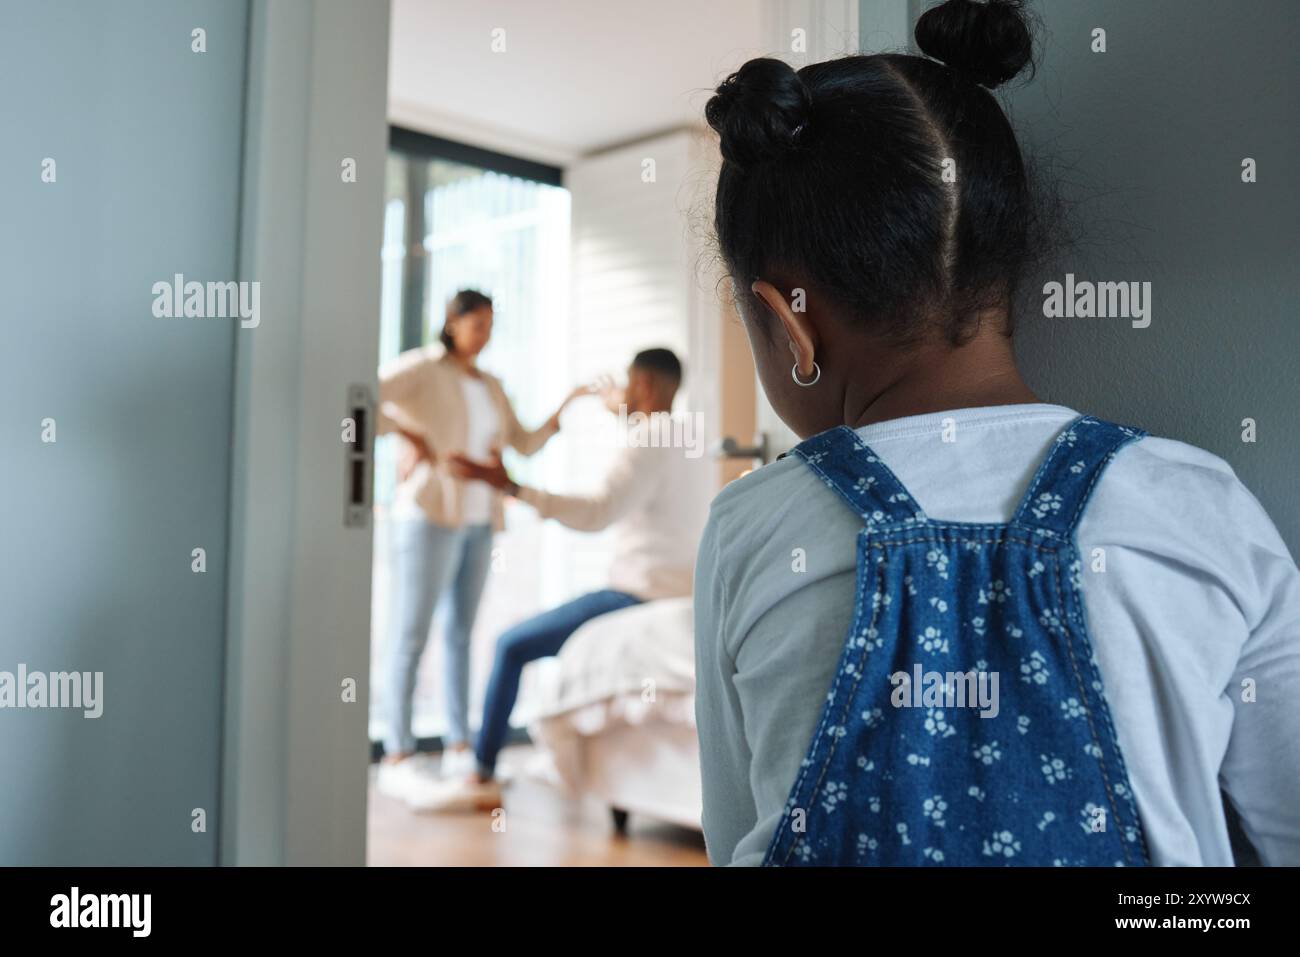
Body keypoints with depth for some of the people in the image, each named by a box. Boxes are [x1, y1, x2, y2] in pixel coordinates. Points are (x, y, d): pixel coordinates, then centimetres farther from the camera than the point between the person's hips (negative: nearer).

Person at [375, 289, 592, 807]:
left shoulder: (490, 386, 19)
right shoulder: (422, 367, -1)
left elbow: (525, 445, 18)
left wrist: (564, 409, 7)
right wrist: (409, 436, -13)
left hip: (478, 519, 7)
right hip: (430, 514, -7)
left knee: (462, 631, 9)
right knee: (412, 633, -6)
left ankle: (459, 747, 15)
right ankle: (397, 758, -2)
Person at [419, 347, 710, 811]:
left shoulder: (647, 441, -15)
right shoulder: (689, 439, 14)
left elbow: (597, 513, -27)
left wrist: (510, 486, -30)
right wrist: (623, 412, 47)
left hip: (641, 598, -10)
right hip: (678, 599, 10)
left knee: (512, 645, -4)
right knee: (570, 629, 33)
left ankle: (482, 778, 1)